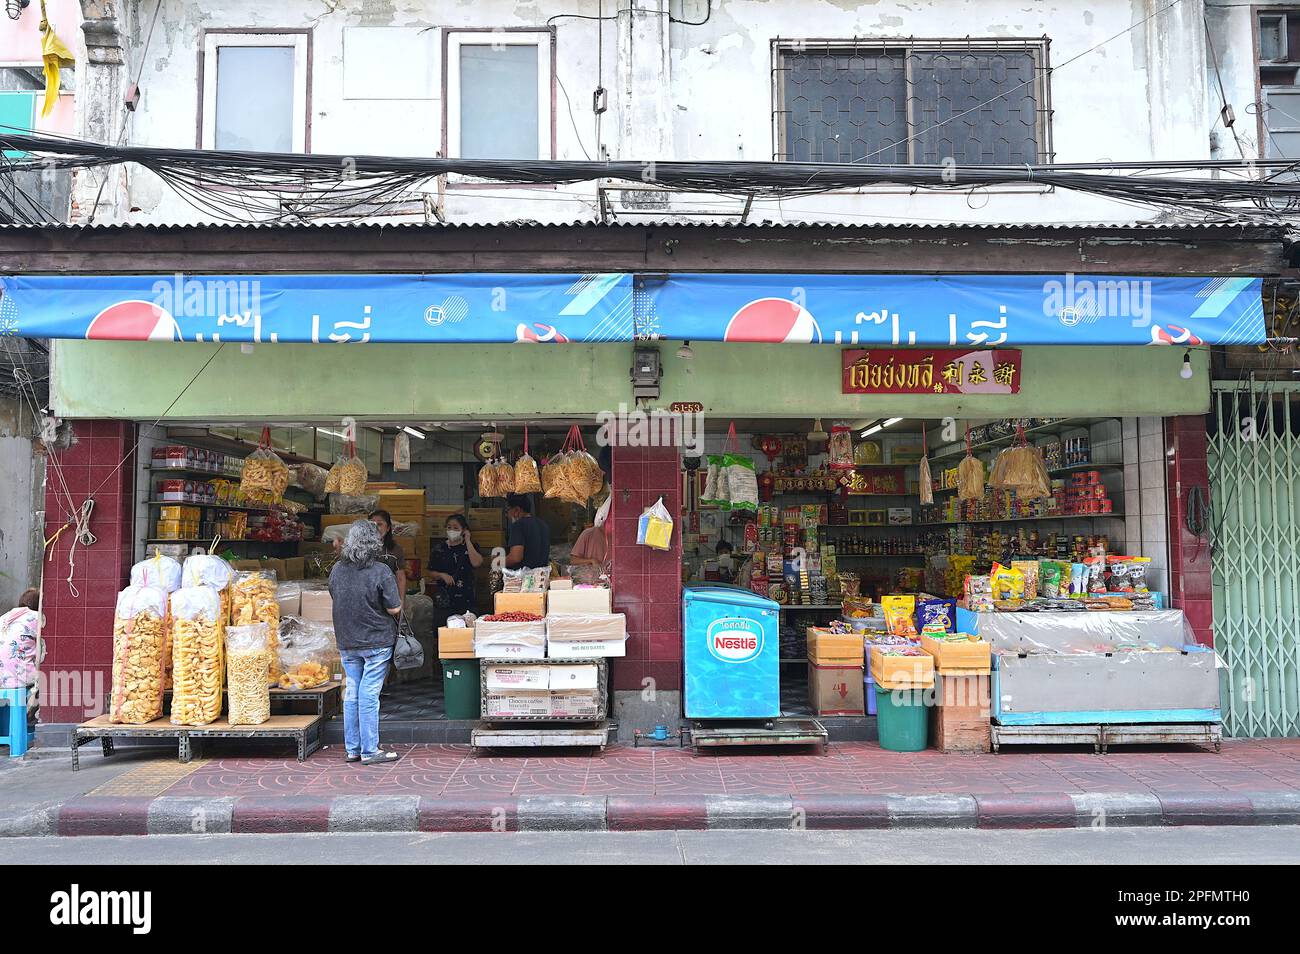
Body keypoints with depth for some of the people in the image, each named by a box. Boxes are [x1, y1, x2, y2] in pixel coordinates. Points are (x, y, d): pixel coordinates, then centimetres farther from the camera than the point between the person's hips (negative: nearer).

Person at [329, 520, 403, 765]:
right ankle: (369, 752, 4)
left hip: (346, 642, 5)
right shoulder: (380, 571, -16)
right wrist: (398, 602, 8)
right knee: (369, 695, -2)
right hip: (376, 641, -5)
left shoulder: (337, 570, 1)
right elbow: (394, 609, -13)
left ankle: (353, 749, 20)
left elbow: (336, 600, 14)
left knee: (352, 693, 12)